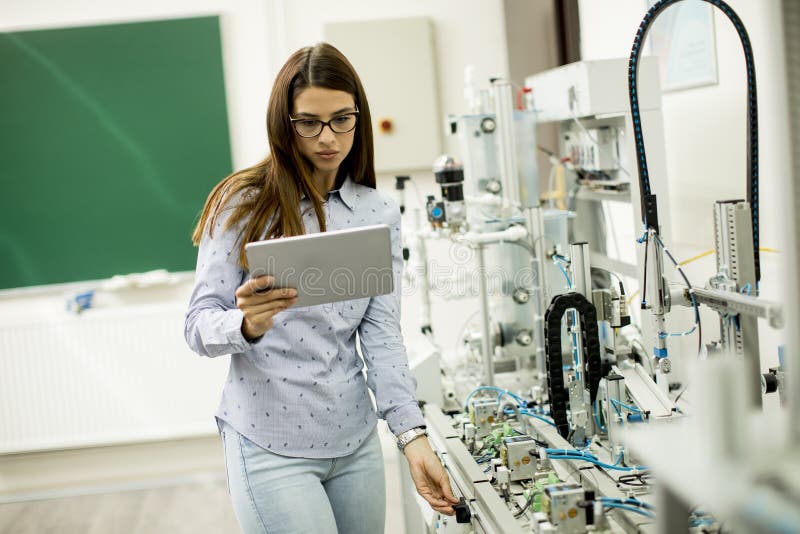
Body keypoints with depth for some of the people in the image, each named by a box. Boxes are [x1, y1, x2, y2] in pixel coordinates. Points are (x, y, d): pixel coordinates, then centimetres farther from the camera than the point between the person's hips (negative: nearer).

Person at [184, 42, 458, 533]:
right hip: (271, 444, -4)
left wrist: (414, 437, -12)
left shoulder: (380, 214, 4)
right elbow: (199, 324, -8)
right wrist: (246, 324, -30)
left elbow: (382, 333, -1)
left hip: (356, 440, 4)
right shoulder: (243, 203, -6)